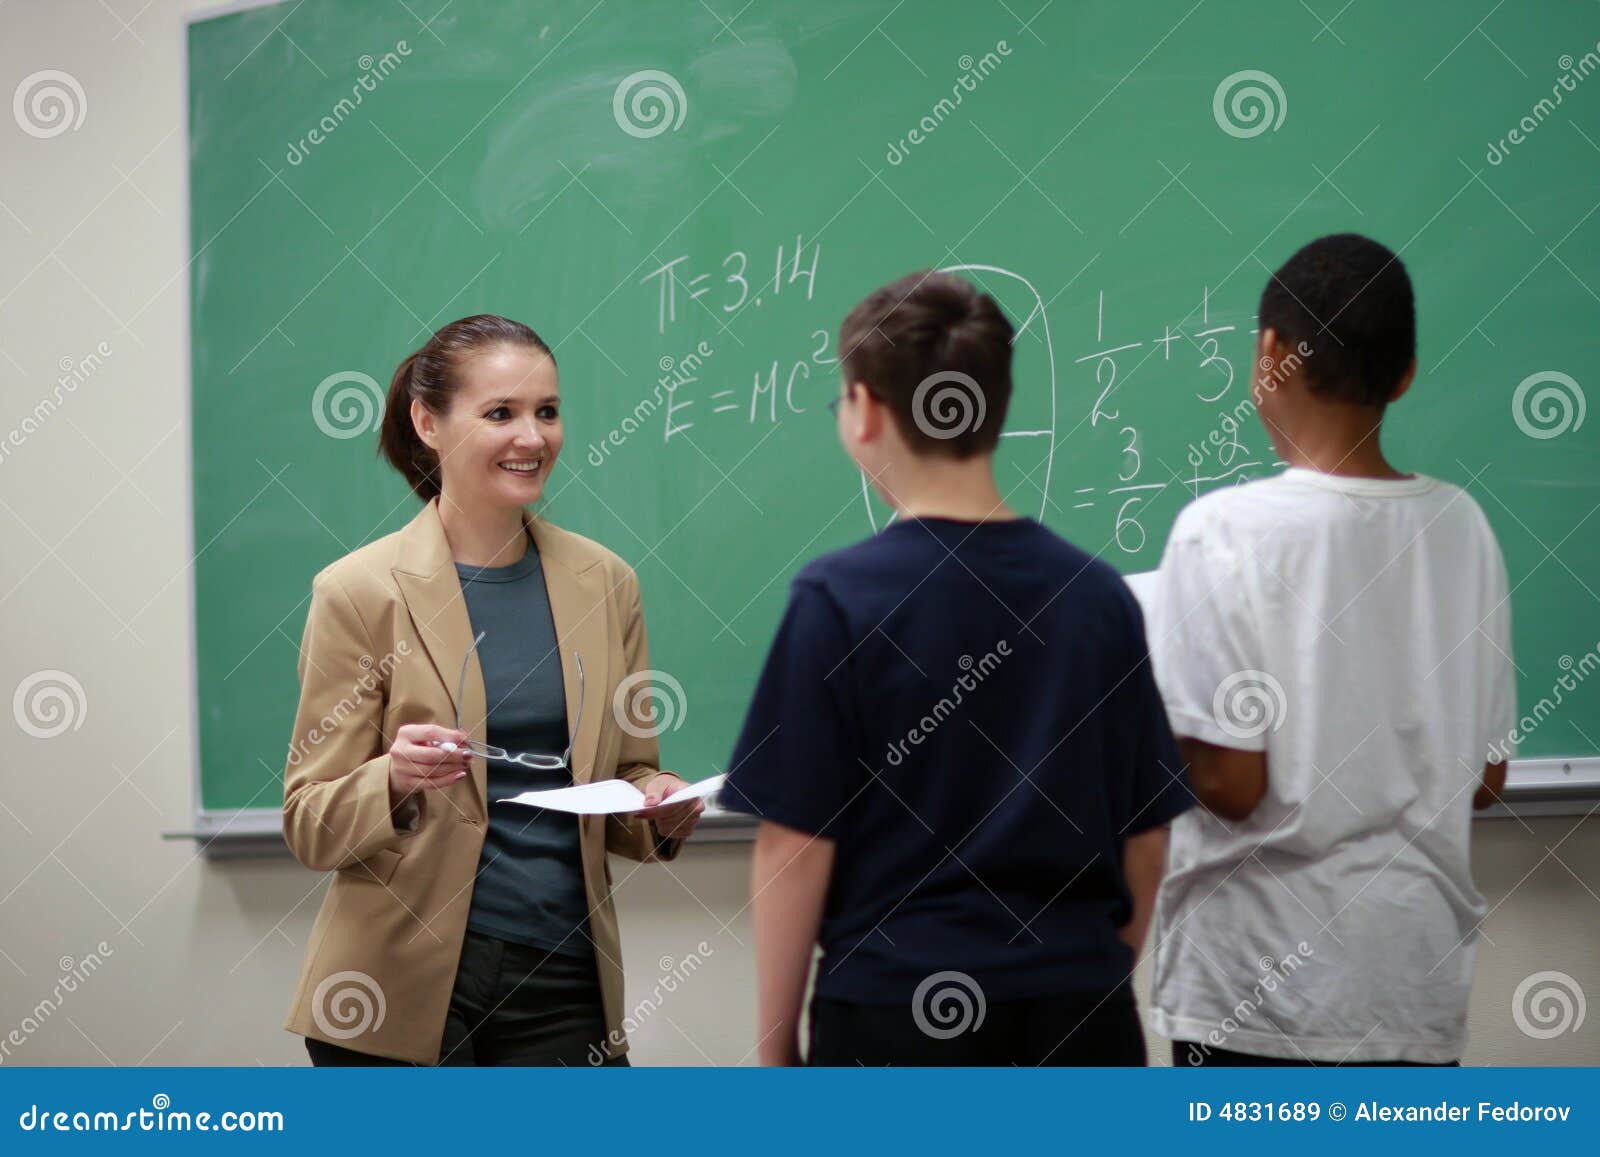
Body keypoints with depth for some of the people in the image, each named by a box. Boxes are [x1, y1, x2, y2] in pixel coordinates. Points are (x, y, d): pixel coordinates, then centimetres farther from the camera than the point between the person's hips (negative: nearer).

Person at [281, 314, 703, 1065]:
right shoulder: (359, 592, -4)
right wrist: (396, 781, -23)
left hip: (561, 980, 3)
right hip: (404, 994, -3)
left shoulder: (604, 582, 8)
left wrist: (658, 810, -5)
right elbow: (310, 827, -3)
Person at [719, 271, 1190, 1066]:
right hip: (1077, 1017, 3)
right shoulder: (1099, 597, 4)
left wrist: (775, 1046, 0)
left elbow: (797, 843, -8)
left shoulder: (837, 600, -8)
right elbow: (1145, 838, 9)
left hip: (896, 1011, -3)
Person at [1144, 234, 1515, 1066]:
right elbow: (1487, 777, 8)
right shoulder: (1459, 525, 3)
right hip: (1420, 971, 5)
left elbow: (1230, 783, -15)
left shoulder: (1225, 531, -13)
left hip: (1261, 982, -4)